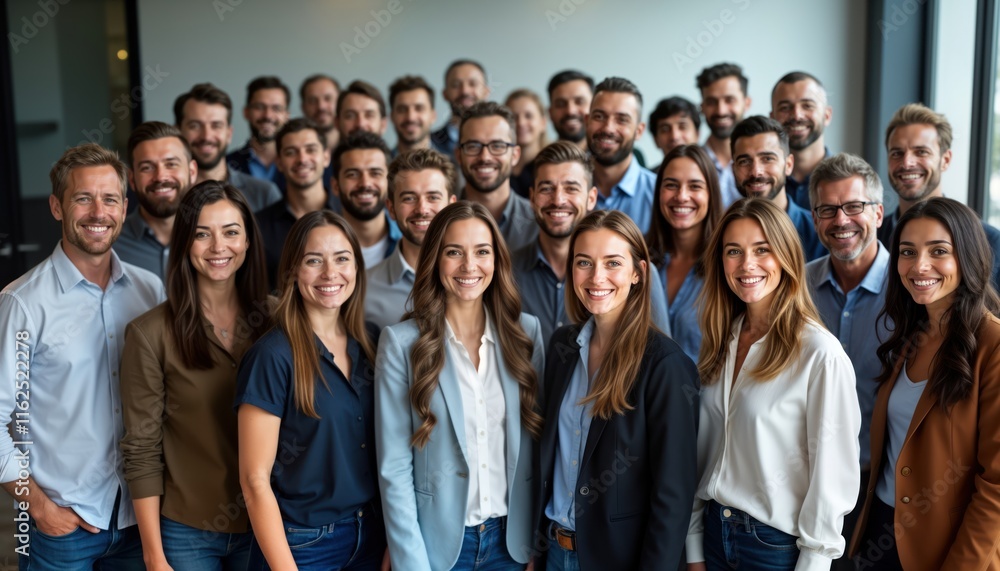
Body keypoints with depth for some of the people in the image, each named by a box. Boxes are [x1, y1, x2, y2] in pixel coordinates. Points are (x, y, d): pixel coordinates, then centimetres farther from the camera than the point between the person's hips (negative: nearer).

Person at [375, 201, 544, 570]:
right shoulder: (402, 342, -10)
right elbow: (394, 469, -9)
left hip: (512, 539, 3)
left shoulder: (527, 332, -1)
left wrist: (539, 540, 2)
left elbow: (536, 443, 4)